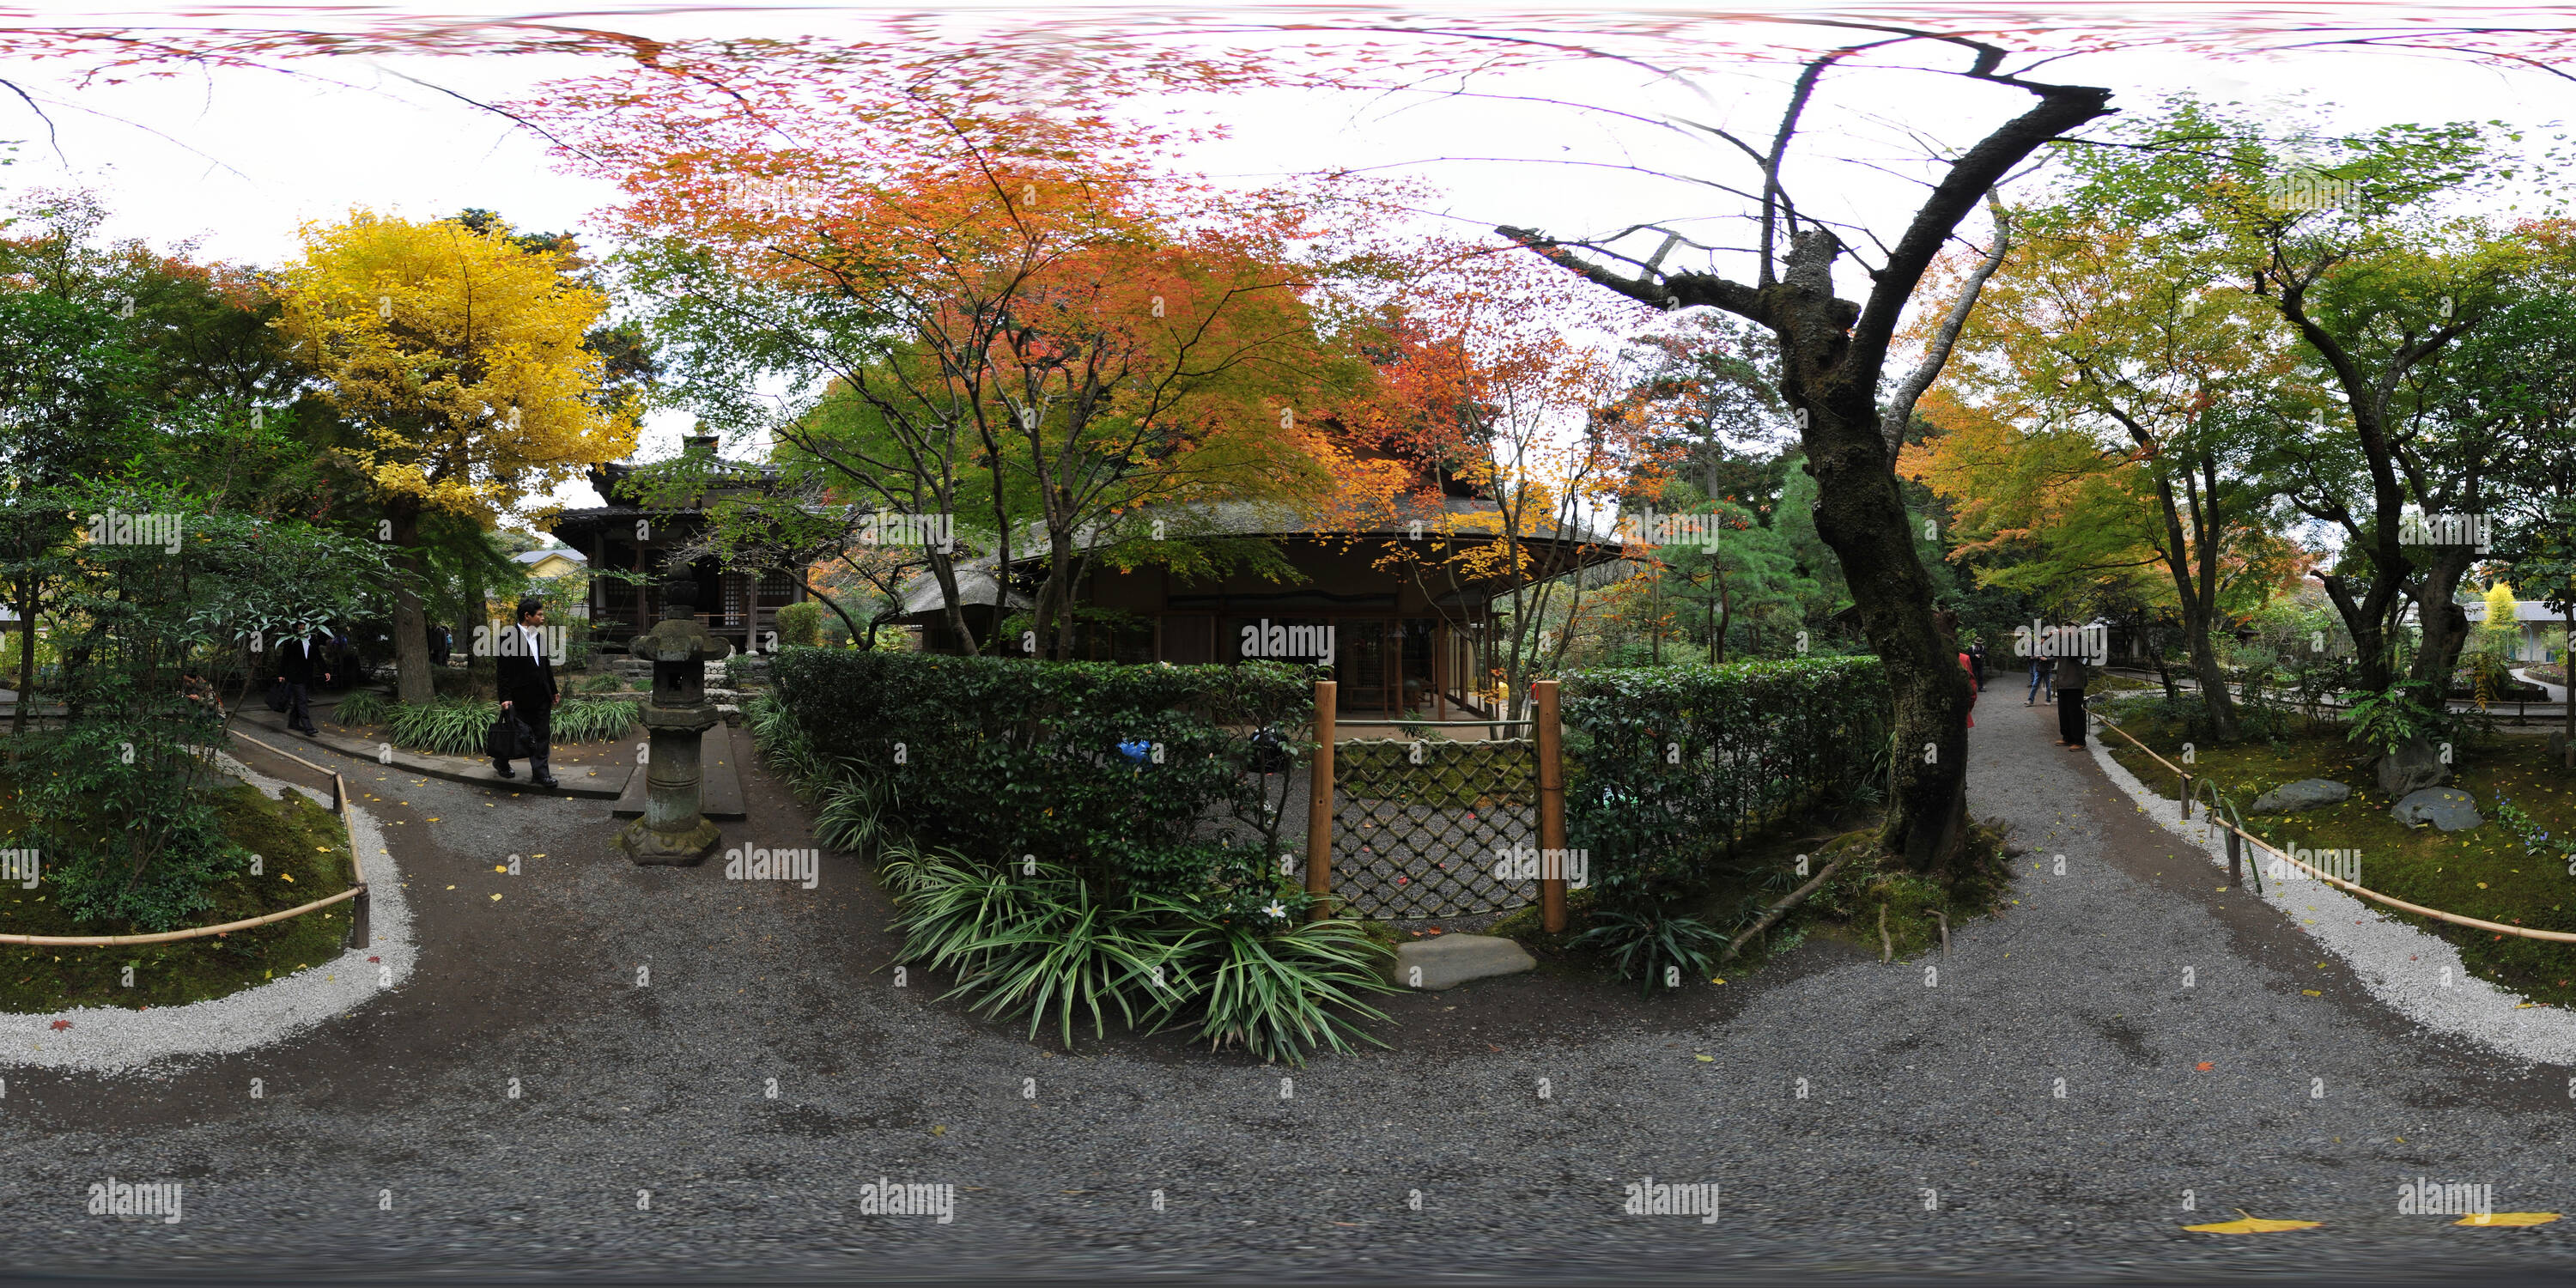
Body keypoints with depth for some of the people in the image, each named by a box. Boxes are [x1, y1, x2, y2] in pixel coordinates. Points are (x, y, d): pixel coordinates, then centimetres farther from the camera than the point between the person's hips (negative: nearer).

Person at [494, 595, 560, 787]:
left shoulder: (539, 636, 12)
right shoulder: (509, 636, -11)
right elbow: (503, 670, -12)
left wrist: (554, 691, 20)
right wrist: (505, 698, -16)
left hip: (542, 697, 6)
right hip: (521, 698, -6)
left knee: (542, 735, 3)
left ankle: (540, 773, 6)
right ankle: (501, 763, 29)